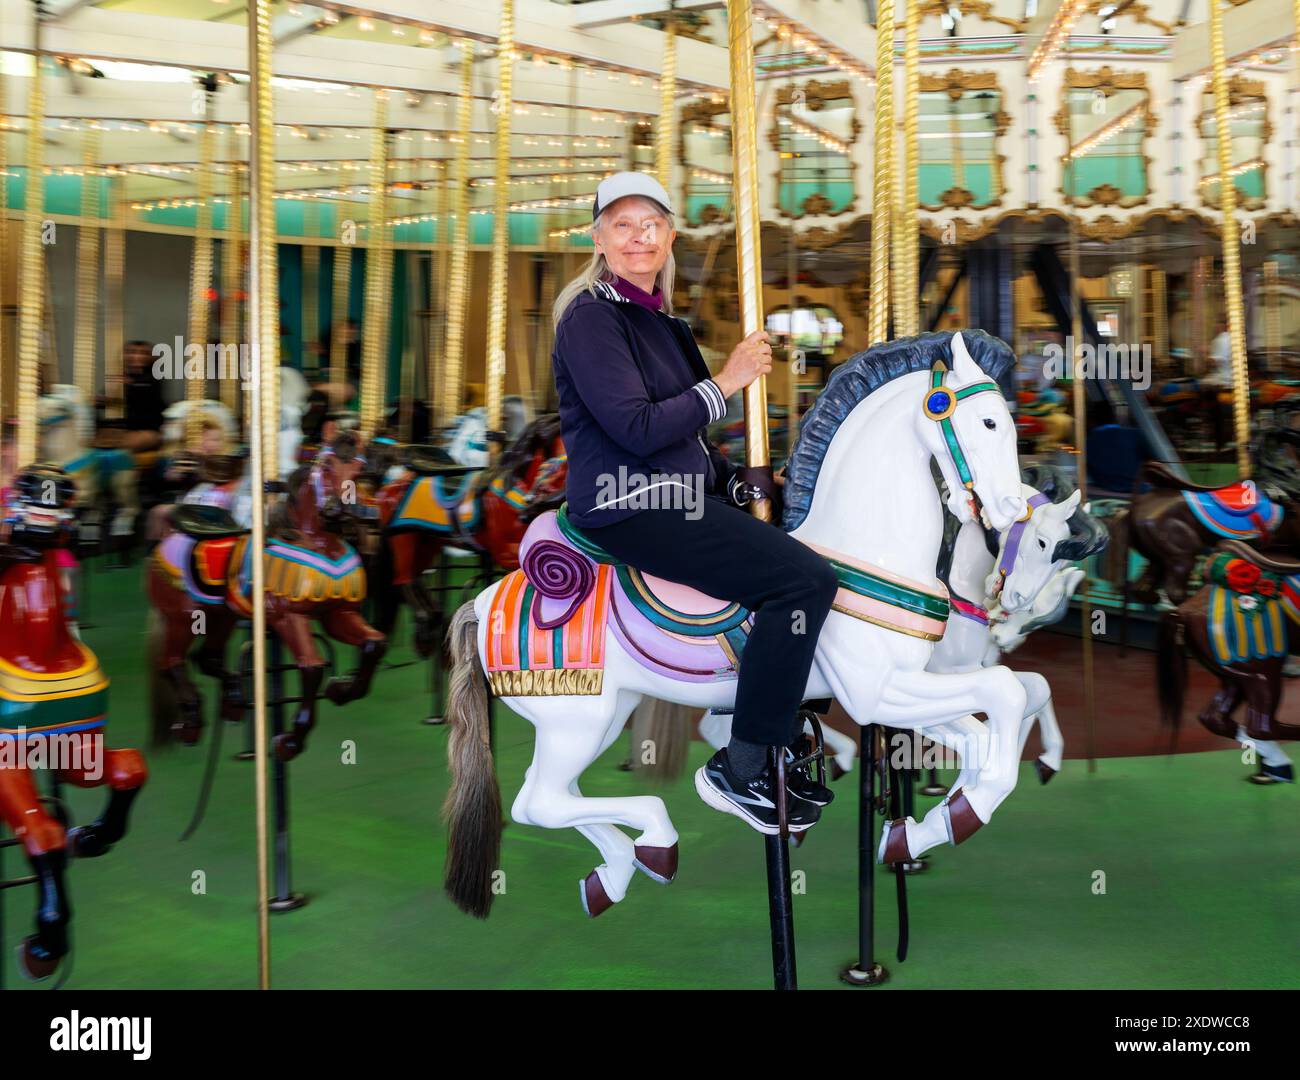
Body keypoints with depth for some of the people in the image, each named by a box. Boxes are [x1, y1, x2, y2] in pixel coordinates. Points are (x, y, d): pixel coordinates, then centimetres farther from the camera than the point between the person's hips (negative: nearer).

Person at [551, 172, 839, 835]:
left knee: (806, 529, 20)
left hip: (681, 495, 10)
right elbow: (637, 429, -21)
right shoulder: (591, 316, -11)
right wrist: (727, 382, -14)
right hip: (629, 508, -10)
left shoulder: (659, 319, 17)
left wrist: (736, 480, 11)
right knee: (805, 578, -21)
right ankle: (738, 772, -13)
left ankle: (782, 737, 23)